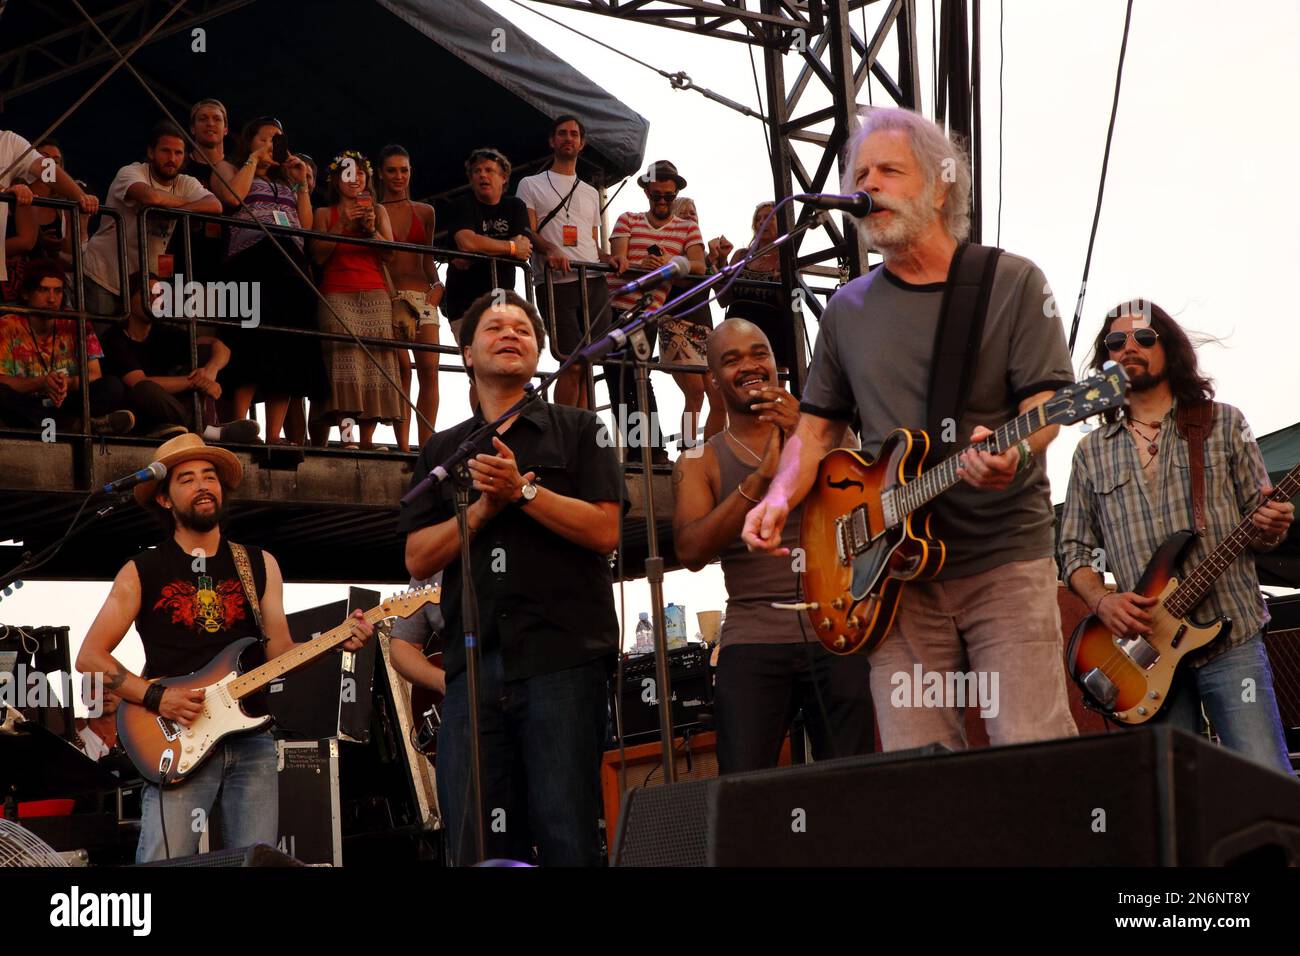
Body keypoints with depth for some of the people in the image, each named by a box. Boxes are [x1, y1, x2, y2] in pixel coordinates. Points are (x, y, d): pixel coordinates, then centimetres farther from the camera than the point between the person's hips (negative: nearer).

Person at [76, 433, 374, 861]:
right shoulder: (142, 572, 5)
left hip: (251, 739, 3)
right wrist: (154, 696, -11)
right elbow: (90, 656, 3)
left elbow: (280, 652, 10)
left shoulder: (259, 565, 14)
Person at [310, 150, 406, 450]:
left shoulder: (378, 211, 19)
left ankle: (367, 438, -12)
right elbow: (318, 256, 3)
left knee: (375, 361, -9)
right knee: (344, 356, -17)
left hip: (374, 294, 2)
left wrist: (372, 231, -8)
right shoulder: (324, 214, 15)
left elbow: (388, 253, 8)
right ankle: (345, 434, -25)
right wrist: (342, 226, -6)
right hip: (337, 296, -2)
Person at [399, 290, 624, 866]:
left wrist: (523, 489, -10)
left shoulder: (576, 430, 12)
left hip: (562, 660, -3)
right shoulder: (442, 451, 20)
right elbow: (418, 559, 10)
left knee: (568, 839, -7)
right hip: (473, 666, 3)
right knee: (477, 845, -1)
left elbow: (605, 531, -1)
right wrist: (482, 508, -4)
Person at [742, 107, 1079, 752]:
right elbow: (816, 429, 19)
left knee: (1036, 757, -13)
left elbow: (1045, 401, -4)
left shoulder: (1012, 283, 3)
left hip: (1006, 558, -3)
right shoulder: (849, 309, 15)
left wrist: (1013, 454, -26)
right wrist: (779, 499, -1)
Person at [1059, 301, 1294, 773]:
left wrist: (1271, 527, -14)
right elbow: (1073, 551, 13)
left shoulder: (1223, 424, 10)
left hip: (1231, 639, -2)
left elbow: (1261, 524, 10)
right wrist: (1102, 601, -6)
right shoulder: (1091, 453, 14)